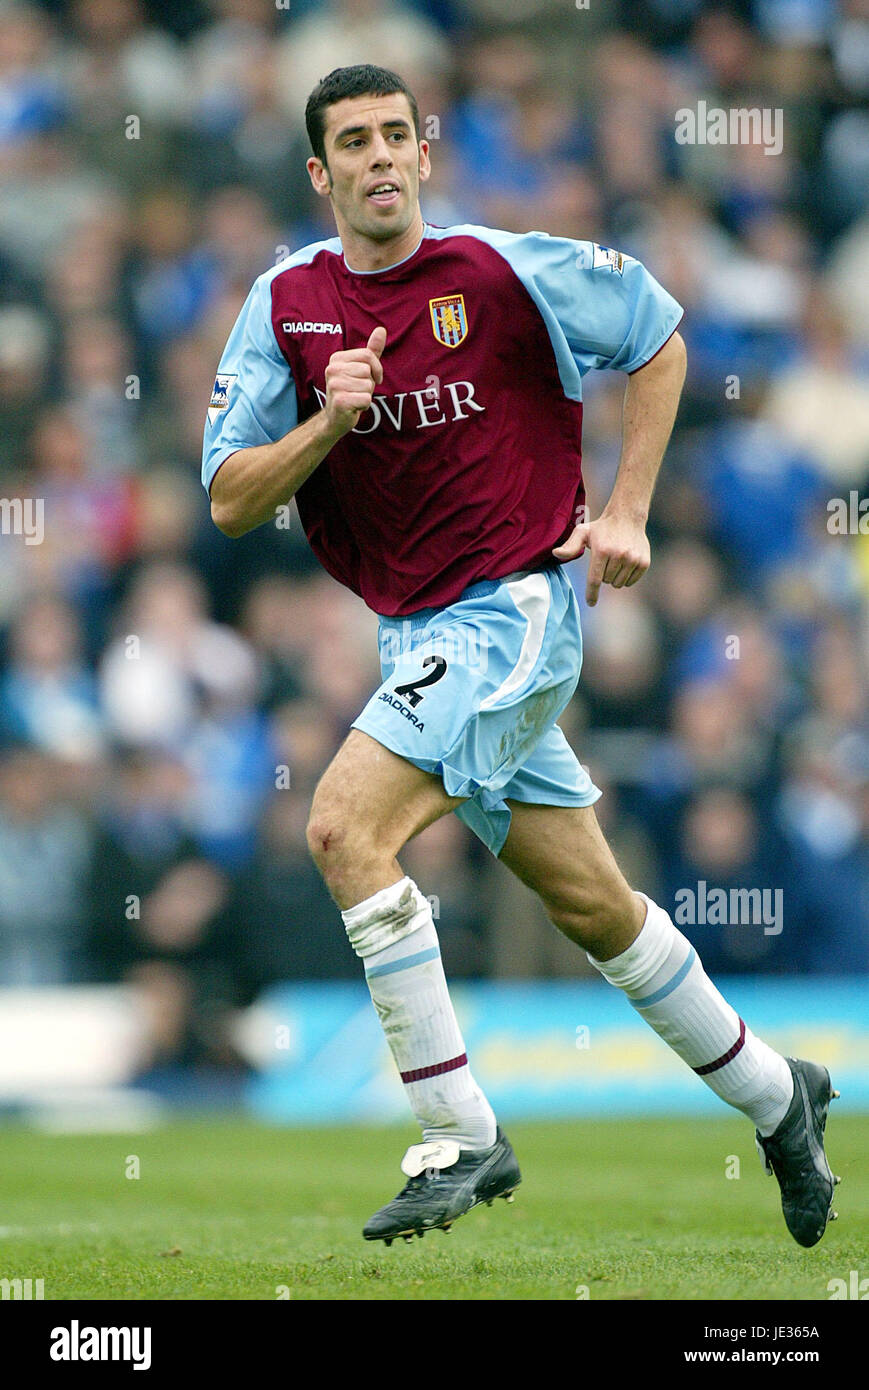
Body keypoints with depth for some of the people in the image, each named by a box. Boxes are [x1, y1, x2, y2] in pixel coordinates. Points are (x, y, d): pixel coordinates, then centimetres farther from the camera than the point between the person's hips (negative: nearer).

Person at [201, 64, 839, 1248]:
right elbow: (230, 503, 0)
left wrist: (626, 512, 0)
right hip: (414, 635, 6)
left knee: (344, 825, -22)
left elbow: (659, 337, 6)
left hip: (514, 607, -5)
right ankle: (773, 1096, 32)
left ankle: (463, 1138, -16)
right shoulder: (286, 304, 2)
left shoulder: (506, 271, -9)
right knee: (593, 906, 13)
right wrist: (329, 420, -17)